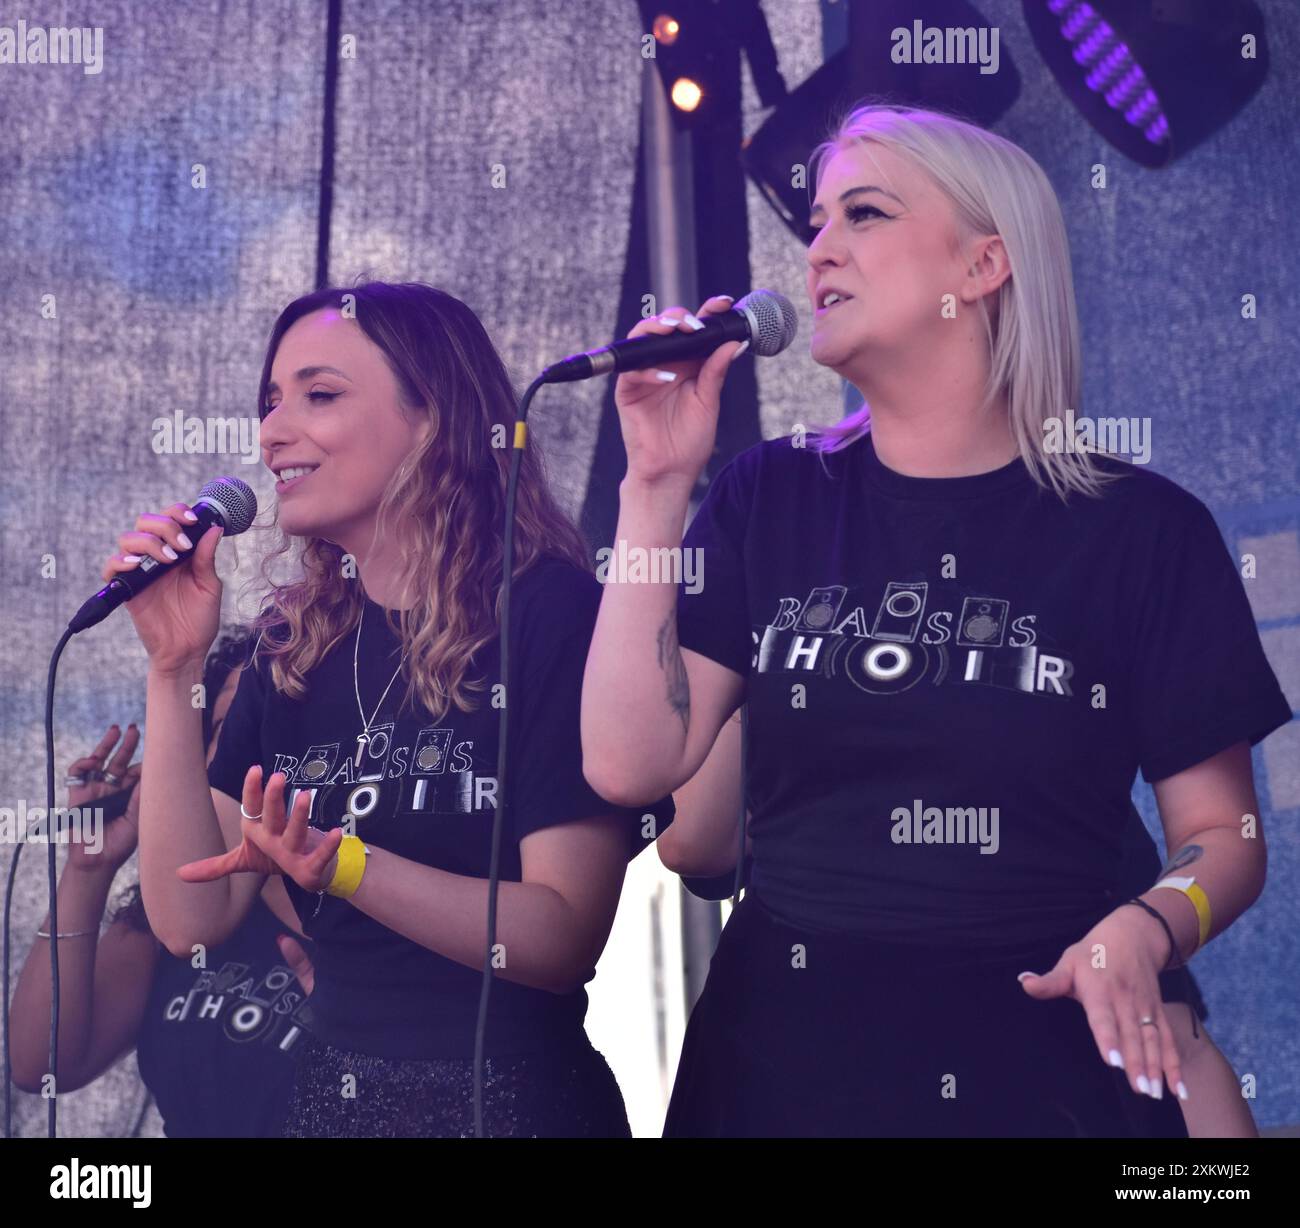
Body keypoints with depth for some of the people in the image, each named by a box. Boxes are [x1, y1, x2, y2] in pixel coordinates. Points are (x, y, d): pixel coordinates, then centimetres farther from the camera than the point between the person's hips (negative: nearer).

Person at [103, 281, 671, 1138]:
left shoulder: (550, 612, -13)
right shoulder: (295, 645, 3)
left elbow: (564, 938, -18)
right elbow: (192, 919, -3)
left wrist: (338, 864, -30)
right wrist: (175, 671, -10)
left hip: (511, 1098, -5)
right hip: (330, 1092, 6)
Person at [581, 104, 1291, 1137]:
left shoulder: (1143, 529, -5)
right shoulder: (771, 500, 3)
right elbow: (631, 764, -7)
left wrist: (1144, 931, -20)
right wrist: (658, 486, -10)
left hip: (1038, 1060, -2)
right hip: (782, 1051, 2)